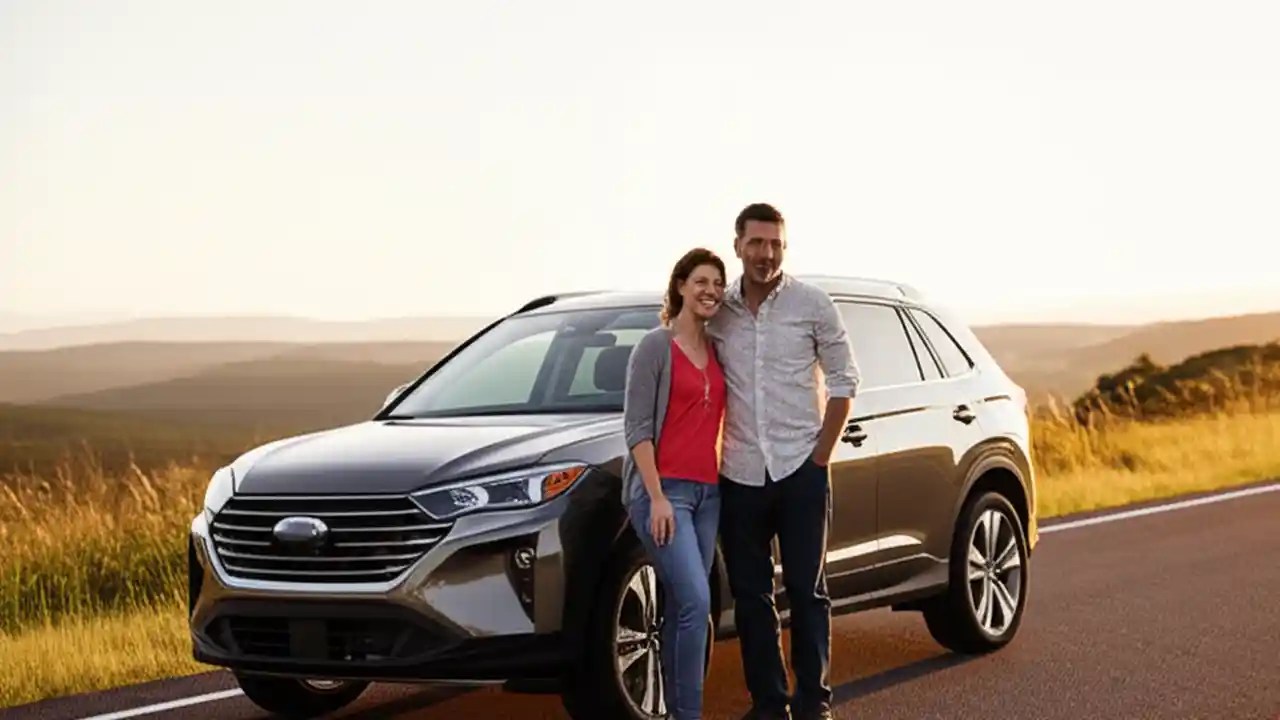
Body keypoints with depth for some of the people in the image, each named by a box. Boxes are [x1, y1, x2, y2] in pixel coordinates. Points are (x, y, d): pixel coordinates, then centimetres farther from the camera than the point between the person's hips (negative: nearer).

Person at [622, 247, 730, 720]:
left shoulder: (717, 349, 14)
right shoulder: (655, 347, -4)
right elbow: (636, 427, -8)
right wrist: (656, 496, -15)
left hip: (708, 491, 6)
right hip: (662, 489, -6)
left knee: (681, 609, 6)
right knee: (695, 602, -17)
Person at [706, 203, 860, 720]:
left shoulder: (811, 304, -3)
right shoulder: (717, 311, 3)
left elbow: (843, 380, 1)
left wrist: (821, 454, -3)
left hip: (800, 469, -3)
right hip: (740, 475, 3)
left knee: (807, 591, 2)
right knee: (750, 595, 8)